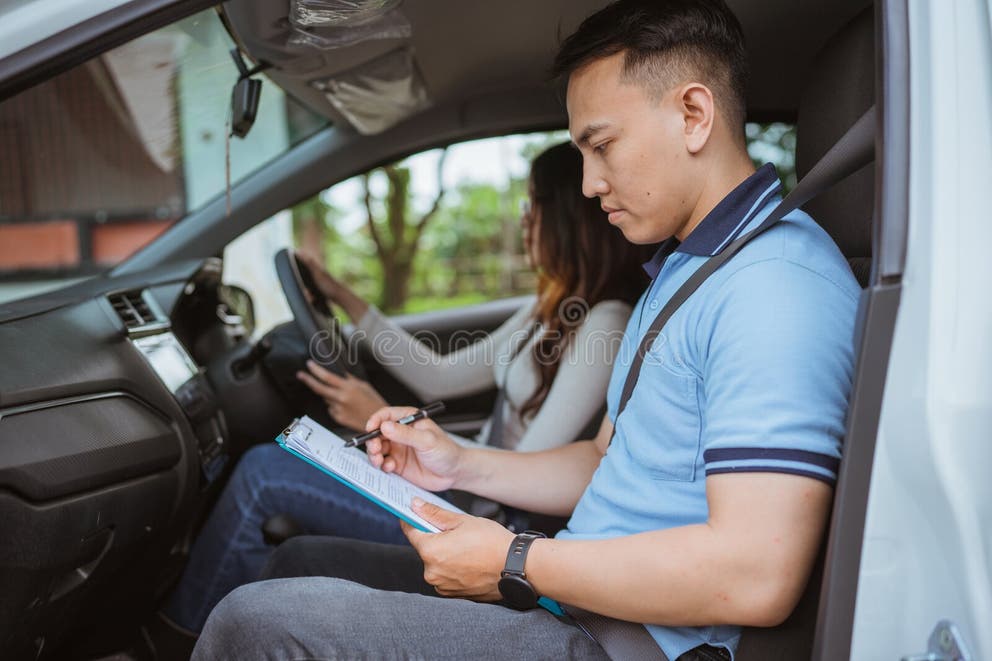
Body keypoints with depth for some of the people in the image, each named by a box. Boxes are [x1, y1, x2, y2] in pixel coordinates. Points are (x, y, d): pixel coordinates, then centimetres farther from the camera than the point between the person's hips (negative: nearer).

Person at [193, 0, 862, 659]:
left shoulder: (779, 284, -20)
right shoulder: (678, 272, 15)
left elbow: (757, 576, -28)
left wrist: (515, 564, -19)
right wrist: (463, 465, 8)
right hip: (577, 602, 10)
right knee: (301, 561, 14)